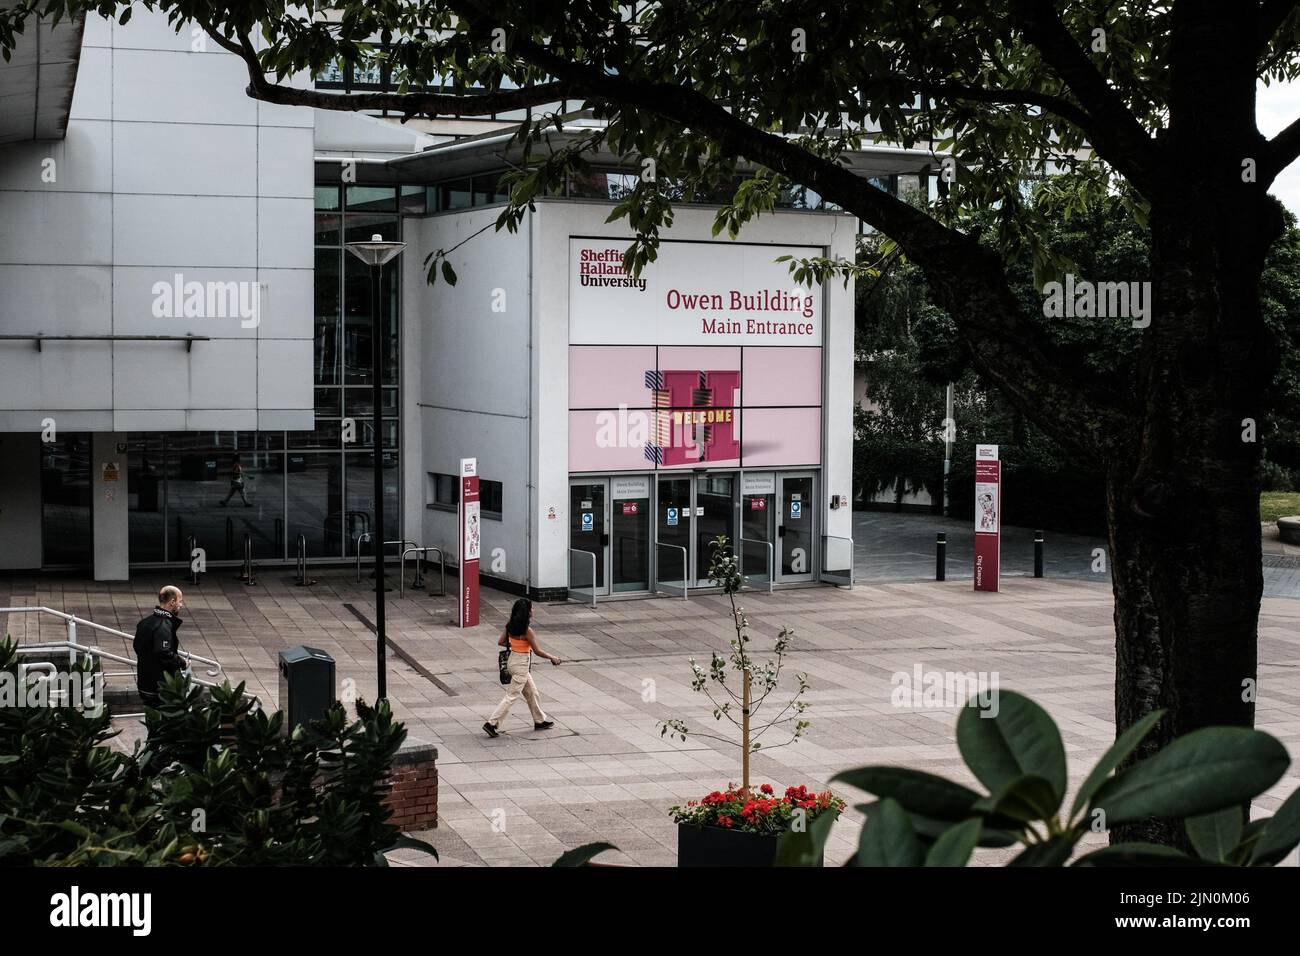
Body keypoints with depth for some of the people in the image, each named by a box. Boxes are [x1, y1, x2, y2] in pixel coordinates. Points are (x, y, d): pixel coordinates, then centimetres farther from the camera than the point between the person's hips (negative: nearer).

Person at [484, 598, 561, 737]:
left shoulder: (510, 625, -2)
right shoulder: (527, 631, -23)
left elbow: (501, 642, 5)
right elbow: (537, 651, -17)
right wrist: (553, 658, -3)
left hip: (513, 660, 8)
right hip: (521, 664, -8)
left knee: (531, 692, 21)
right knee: (512, 696, 0)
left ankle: (540, 720, 33)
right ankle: (492, 723, -1)